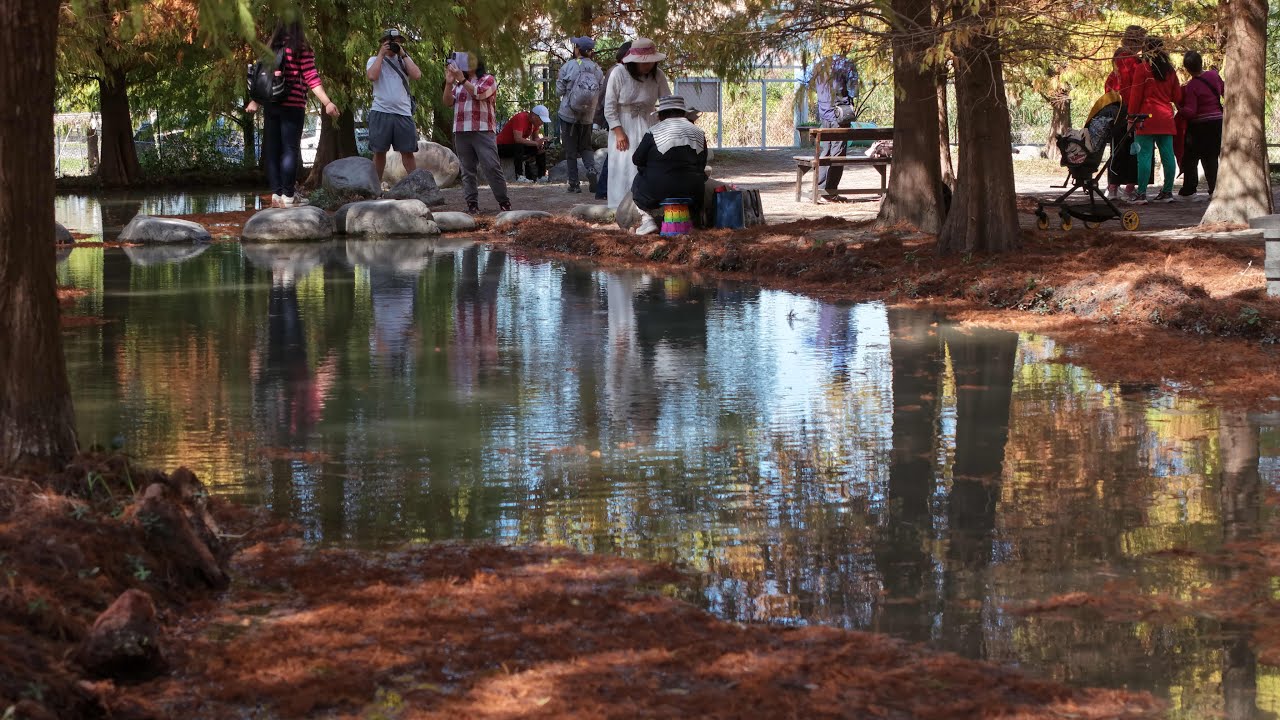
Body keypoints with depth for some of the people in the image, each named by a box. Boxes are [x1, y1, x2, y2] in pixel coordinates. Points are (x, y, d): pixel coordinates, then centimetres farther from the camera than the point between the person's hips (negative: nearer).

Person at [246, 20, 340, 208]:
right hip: (292, 106, -5)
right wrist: (327, 103, -14)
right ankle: (288, 195, -7)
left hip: (271, 106, 5)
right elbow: (311, 78, -12)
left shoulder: (271, 50, 10)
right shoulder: (302, 50, -5)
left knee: (272, 150, 9)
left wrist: (255, 102, 28)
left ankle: (276, 193, 8)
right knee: (290, 149, -3)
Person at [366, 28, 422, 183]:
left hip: (403, 113, 1)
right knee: (379, 152, 3)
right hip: (381, 112, -1)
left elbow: (417, 75, -2)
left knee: (407, 151, 1)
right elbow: (372, 76, -12)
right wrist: (381, 54, -4)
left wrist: (403, 54, 0)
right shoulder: (374, 60, 9)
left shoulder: (404, 60, 16)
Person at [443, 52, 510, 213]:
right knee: (467, 170, 2)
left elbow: (479, 93, -13)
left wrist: (462, 80, -19)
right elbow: (448, 102, 9)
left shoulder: (487, 79, 5)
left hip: (483, 131, -5)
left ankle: (503, 201, -5)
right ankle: (472, 203, 3)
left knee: (492, 167, -10)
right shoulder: (458, 83, 20)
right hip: (461, 132, 5)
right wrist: (449, 83, -4)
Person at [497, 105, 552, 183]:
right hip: (502, 146, -9)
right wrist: (536, 143, -36)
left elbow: (536, 137, 6)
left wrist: (540, 143, -18)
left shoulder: (535, 121, 1)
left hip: (518, 146, 9)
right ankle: (520, 176, -41)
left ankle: (541, 176, -6)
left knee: (542, 149, -4)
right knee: (519, 147, -38)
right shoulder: (520, 118, -26)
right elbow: (518, 139, -37)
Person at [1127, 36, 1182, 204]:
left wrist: (1131, 117, -1)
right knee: (1168, 156, 7)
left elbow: (1136, 95, -6)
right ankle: (1167, 192, 11)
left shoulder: (1143, 68, -4)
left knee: (1144, 155, -6)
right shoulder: (1170, 70, 11)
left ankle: (1141, 193, -11)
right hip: (1166, 118, 5)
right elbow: (1177, 97, 14)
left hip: (1147, 117, -5)